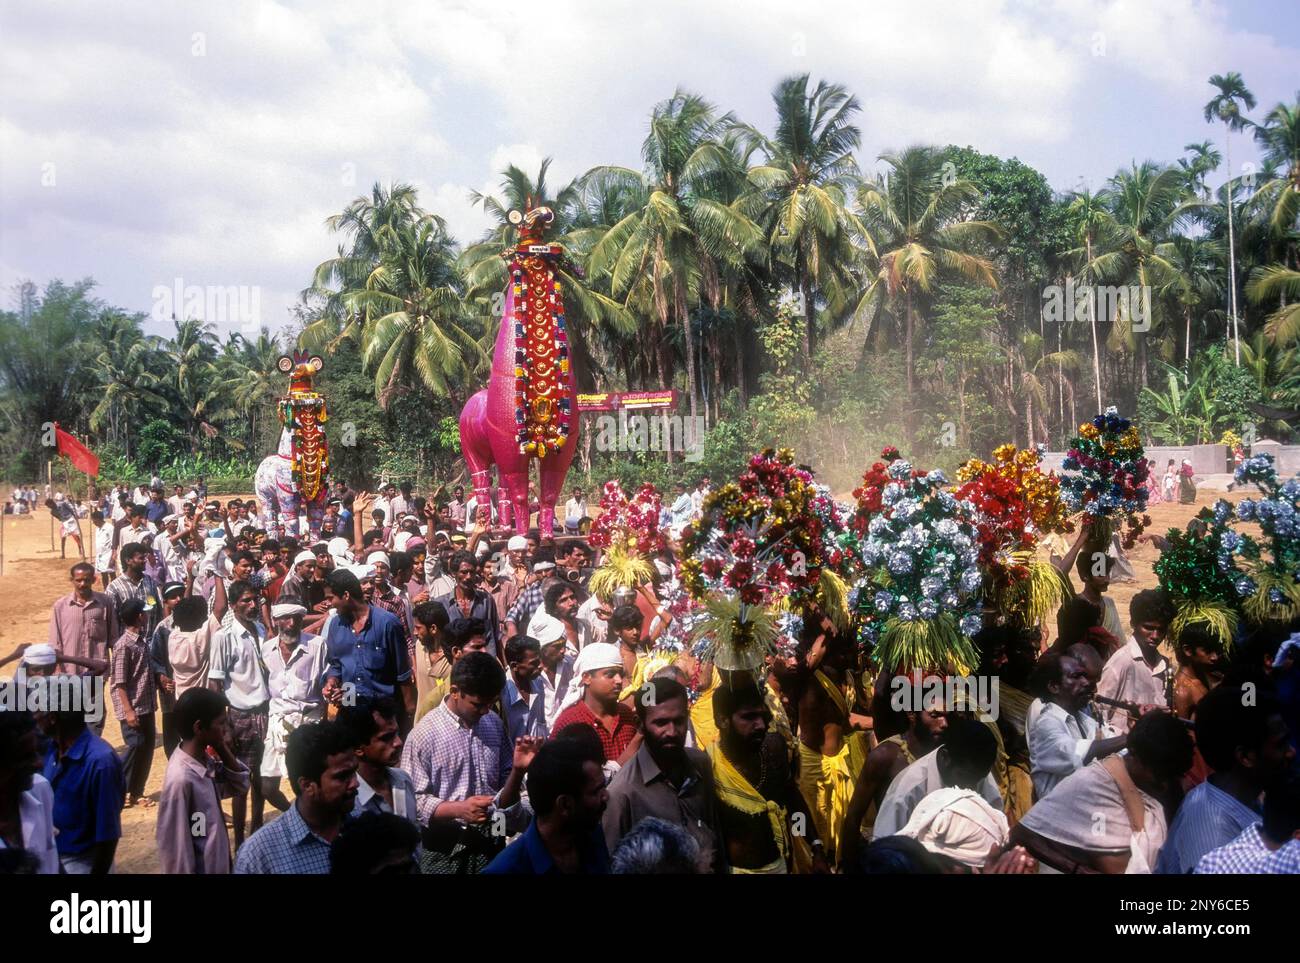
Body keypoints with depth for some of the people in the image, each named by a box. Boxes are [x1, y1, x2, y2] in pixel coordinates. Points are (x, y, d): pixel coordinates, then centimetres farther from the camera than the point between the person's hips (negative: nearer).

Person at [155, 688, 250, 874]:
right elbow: (175, 843, -23)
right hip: (199, 868, -8)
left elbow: (239, 786, 8)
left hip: (216, 866, 8)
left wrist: (224, 751, -7)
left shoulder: (205, 759, -4)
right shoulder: (181, 778, -28)